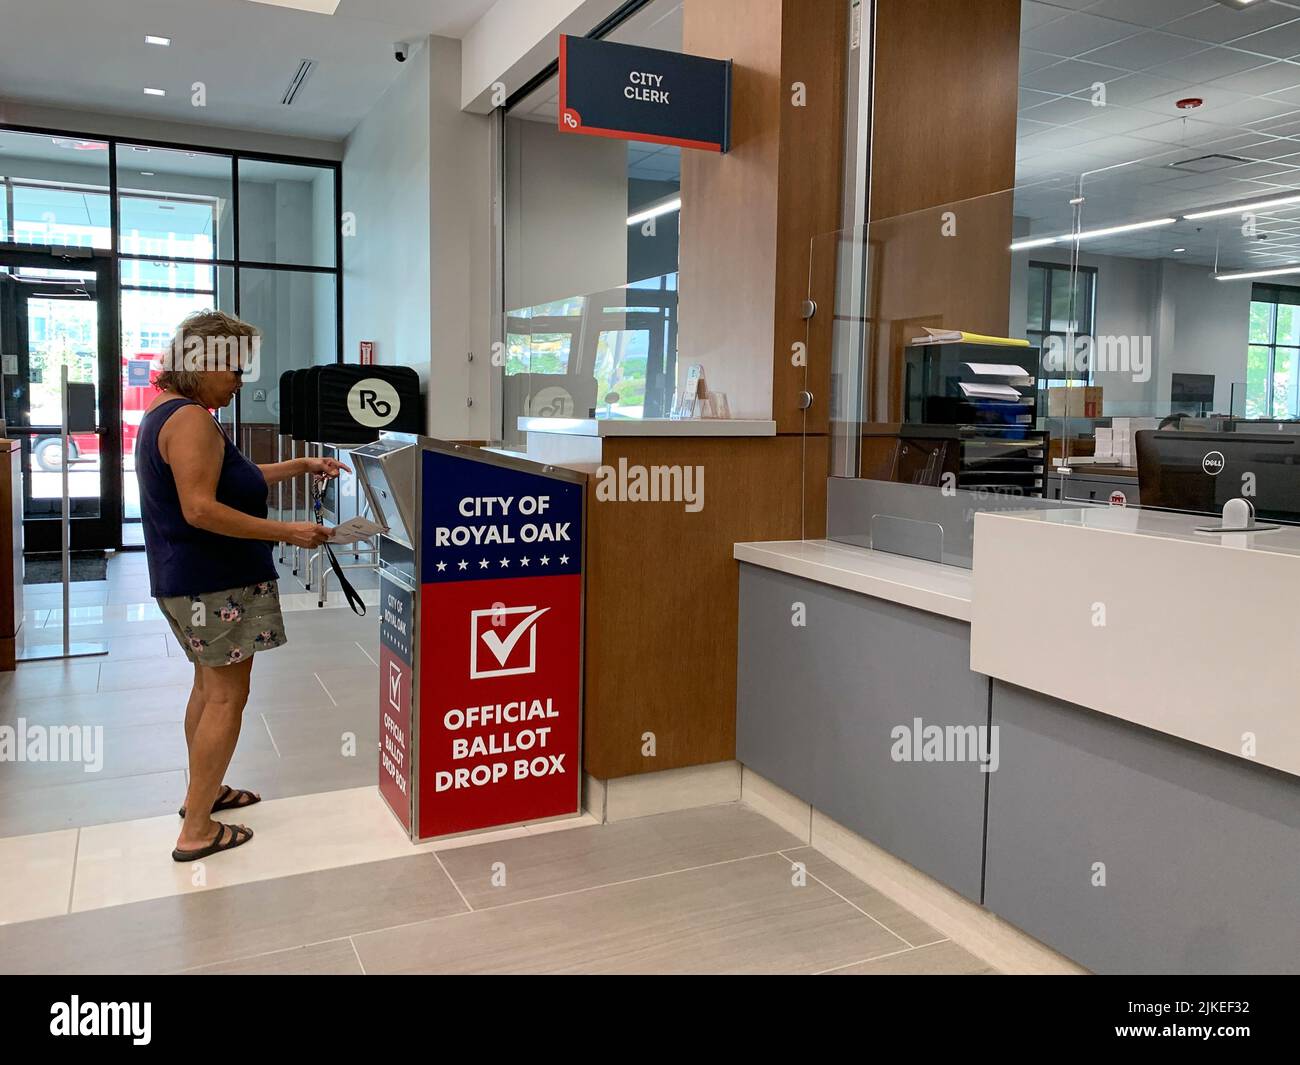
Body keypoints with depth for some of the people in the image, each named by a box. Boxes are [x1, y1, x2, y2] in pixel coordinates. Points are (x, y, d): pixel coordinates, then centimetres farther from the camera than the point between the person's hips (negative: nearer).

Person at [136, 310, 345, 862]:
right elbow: (200, 509, -27)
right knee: (227, 697, -4)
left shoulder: (164, 415, 15)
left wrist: (298, 466, 16)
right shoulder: (192, 420, -19)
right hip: (217, 584, -11)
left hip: (188, 581, 11)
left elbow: (232, 479, 21)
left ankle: (202, 791, 36)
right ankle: (197, 831, 2)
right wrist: (287, 532, -25)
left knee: (210, 686, 21)